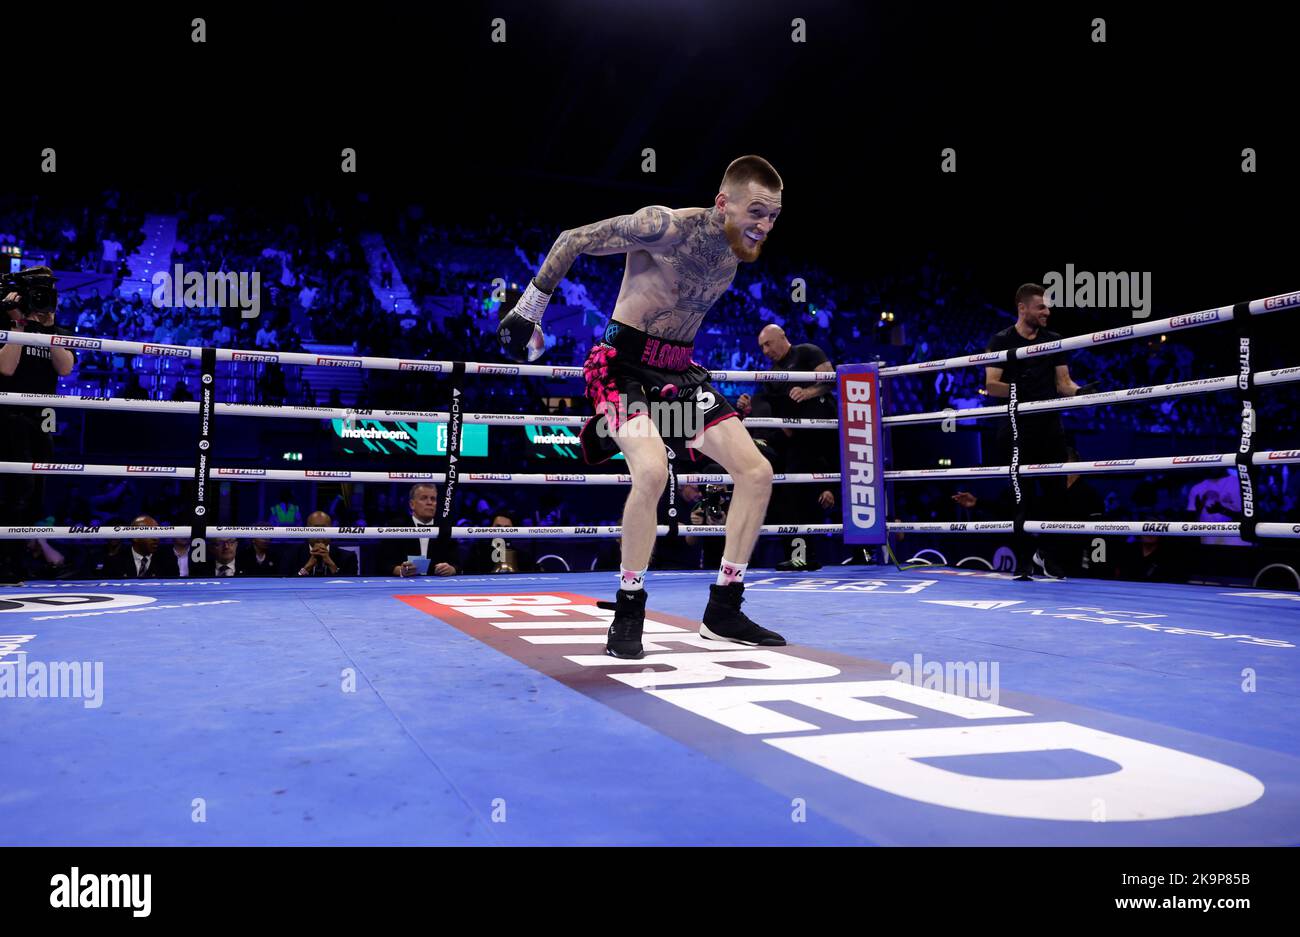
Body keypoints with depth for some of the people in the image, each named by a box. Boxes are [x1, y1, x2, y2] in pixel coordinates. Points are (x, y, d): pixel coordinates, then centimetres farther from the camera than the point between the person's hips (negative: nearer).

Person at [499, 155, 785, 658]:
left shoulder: (738, 254, 5)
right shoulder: (666, 226, -18)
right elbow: (572, 241, -11)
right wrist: (528, 308, -6)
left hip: (680, 371, 8)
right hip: (625, 366, -7)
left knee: (757, 472, -3)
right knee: (652, 471, -32)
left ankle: (723, 610, 8)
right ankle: (628, 615, -13)